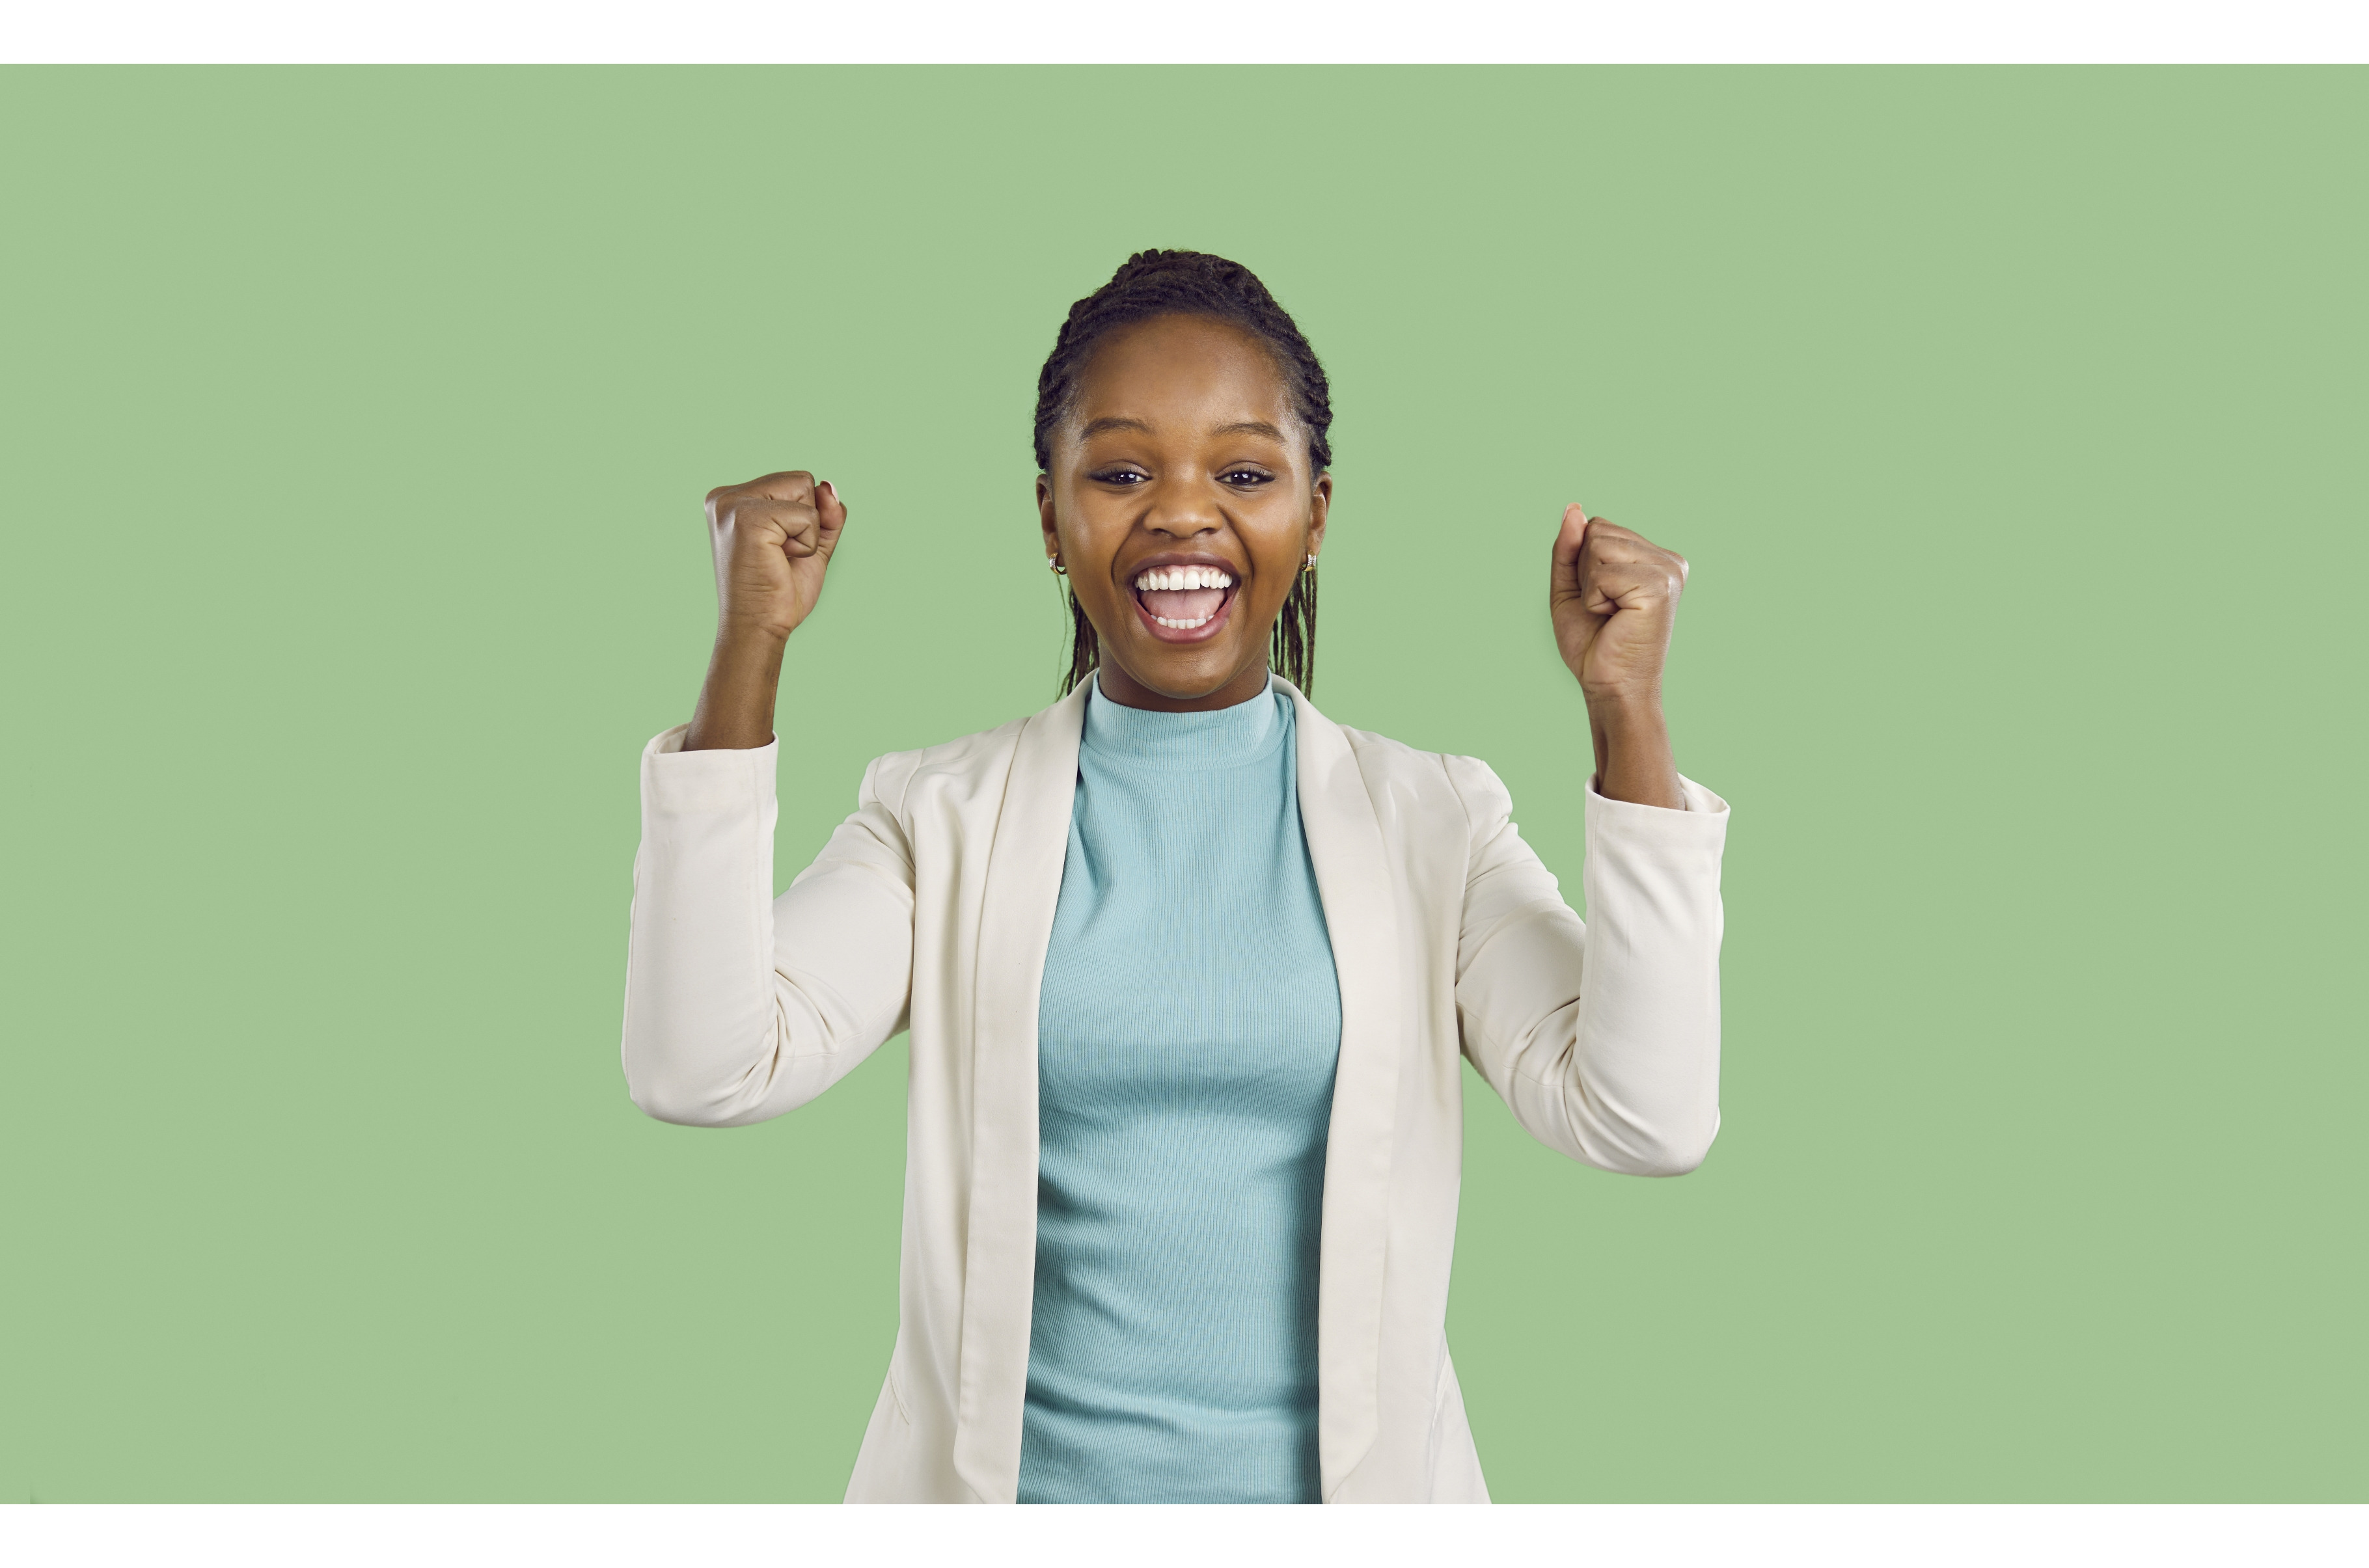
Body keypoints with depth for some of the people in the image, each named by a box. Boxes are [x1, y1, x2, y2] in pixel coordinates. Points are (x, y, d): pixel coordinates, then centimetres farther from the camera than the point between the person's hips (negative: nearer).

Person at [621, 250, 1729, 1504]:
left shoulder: (1433, 821, -2)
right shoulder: (941, 818, -3)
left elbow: (1644, 1118, -14)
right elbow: (700, 1070, -16)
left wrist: (1628, 714, -18)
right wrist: (747, 651, -18)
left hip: (1351, 1489, 1)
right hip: (1007, 1489, 0)